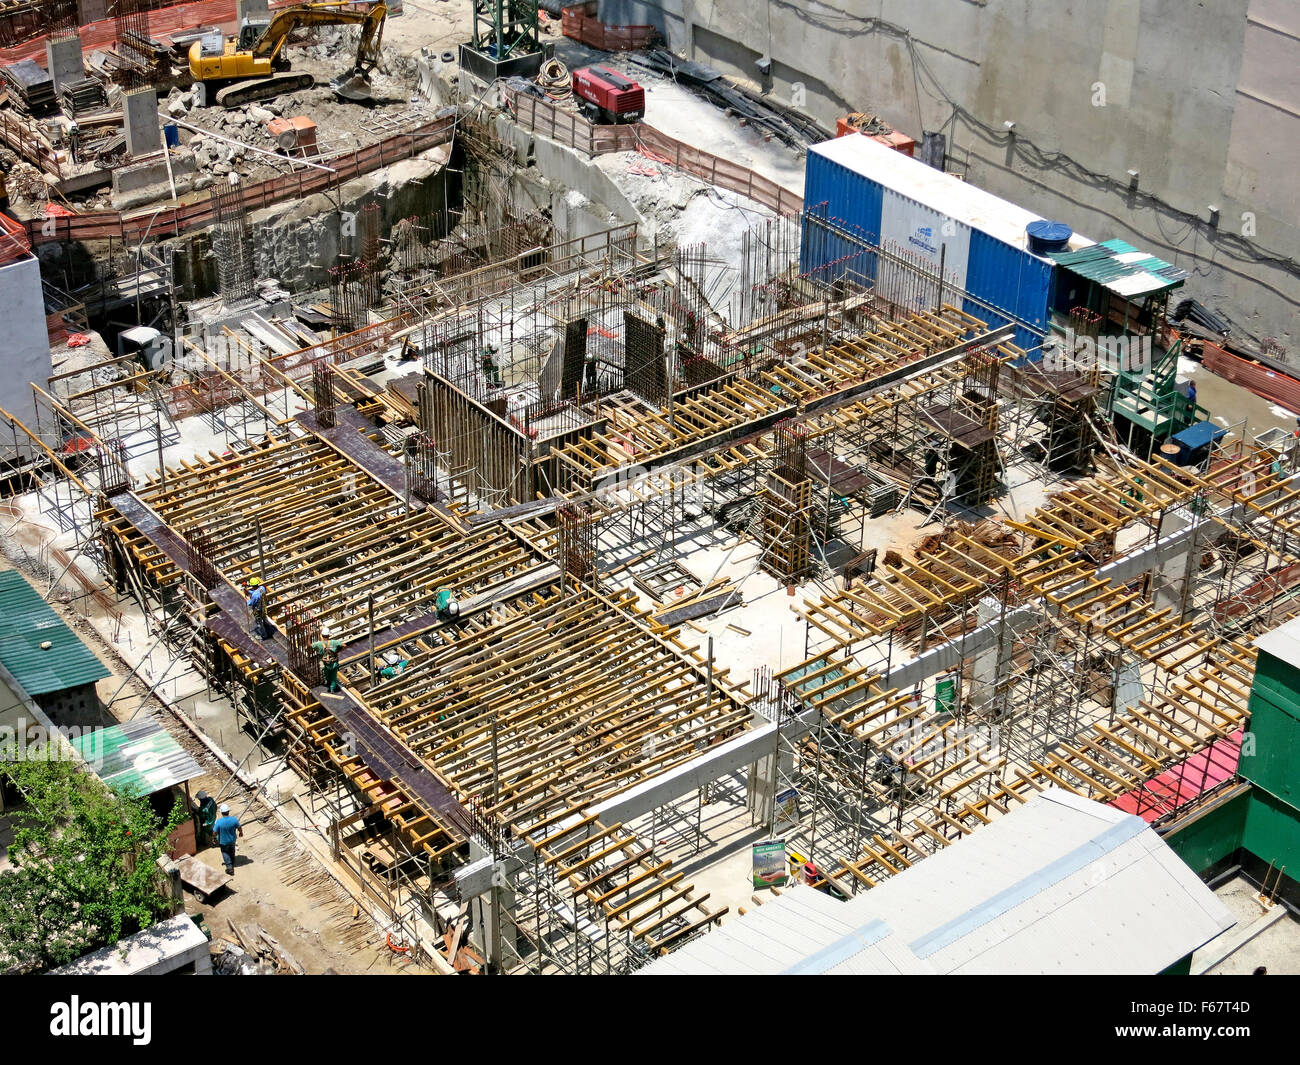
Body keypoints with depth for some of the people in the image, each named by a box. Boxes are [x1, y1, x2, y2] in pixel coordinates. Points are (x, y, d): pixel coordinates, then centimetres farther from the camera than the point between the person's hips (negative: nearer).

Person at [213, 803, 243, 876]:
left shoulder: (219, 822, -32)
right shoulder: (234, 819, -25)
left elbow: (215, 832, -20)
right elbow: (239, 827, -8)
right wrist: (241, 832, 14)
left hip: (223, 841, -3)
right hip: (232, 840, 3)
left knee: (225, 853, 19)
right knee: (232, 852, 27)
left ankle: (229, 867, 16)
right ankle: (231, 863, 47)